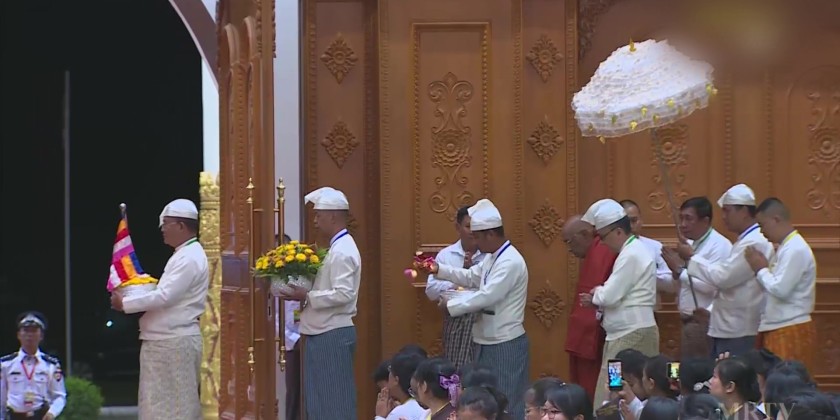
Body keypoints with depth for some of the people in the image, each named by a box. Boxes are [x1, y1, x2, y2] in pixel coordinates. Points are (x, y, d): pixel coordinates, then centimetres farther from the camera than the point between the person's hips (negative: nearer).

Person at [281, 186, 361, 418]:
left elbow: (344, 294, -25)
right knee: (319, 399, 13)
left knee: (334, 401, -6)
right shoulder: (338, 247, 15)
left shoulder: (343, 250, -16)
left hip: (333, 336, -10)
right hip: (323, 335, 10)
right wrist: (304, 294, 7)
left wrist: (307, 297, -19)